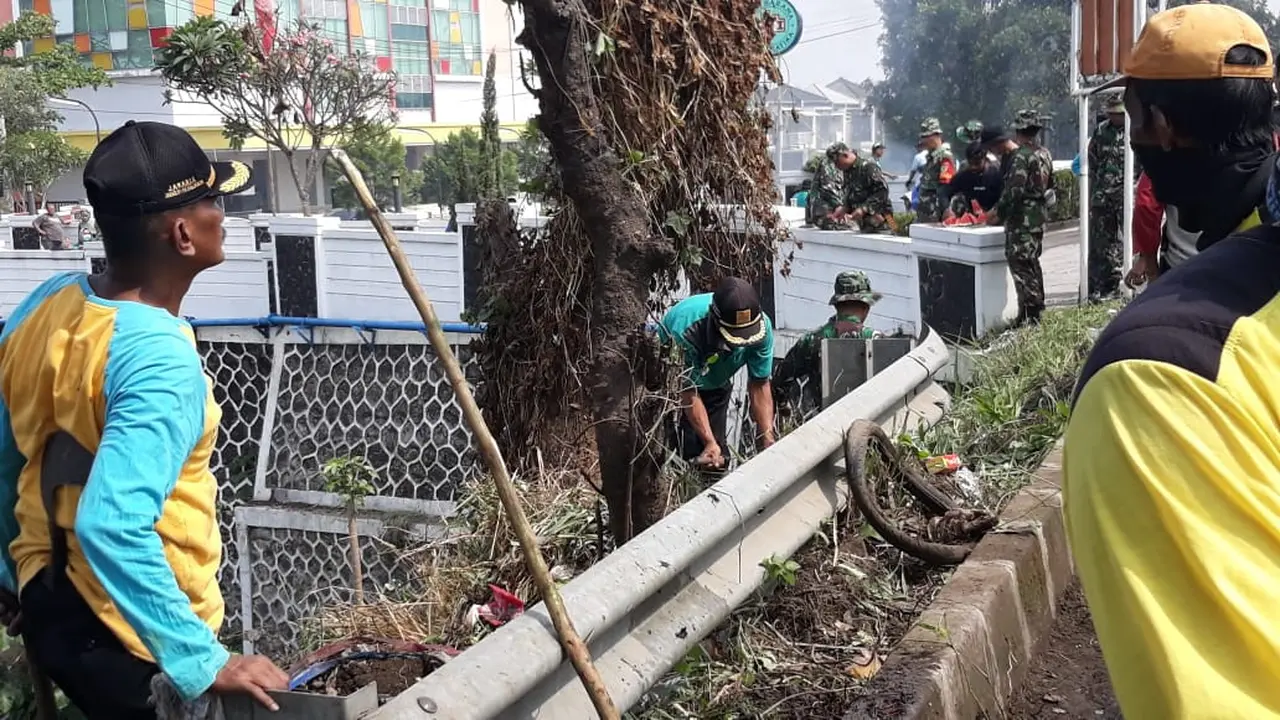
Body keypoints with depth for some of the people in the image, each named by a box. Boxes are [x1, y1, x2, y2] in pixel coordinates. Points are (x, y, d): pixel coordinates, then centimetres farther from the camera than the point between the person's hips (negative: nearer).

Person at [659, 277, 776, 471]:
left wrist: (769, 442, -26)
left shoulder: (762, 326, -28)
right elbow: (688, 392, -29)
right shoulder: (687, 325, -40)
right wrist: (710, 443, -34)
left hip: (715, 385, 4)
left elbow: (759, 385, -18)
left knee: (717, 461, -2)